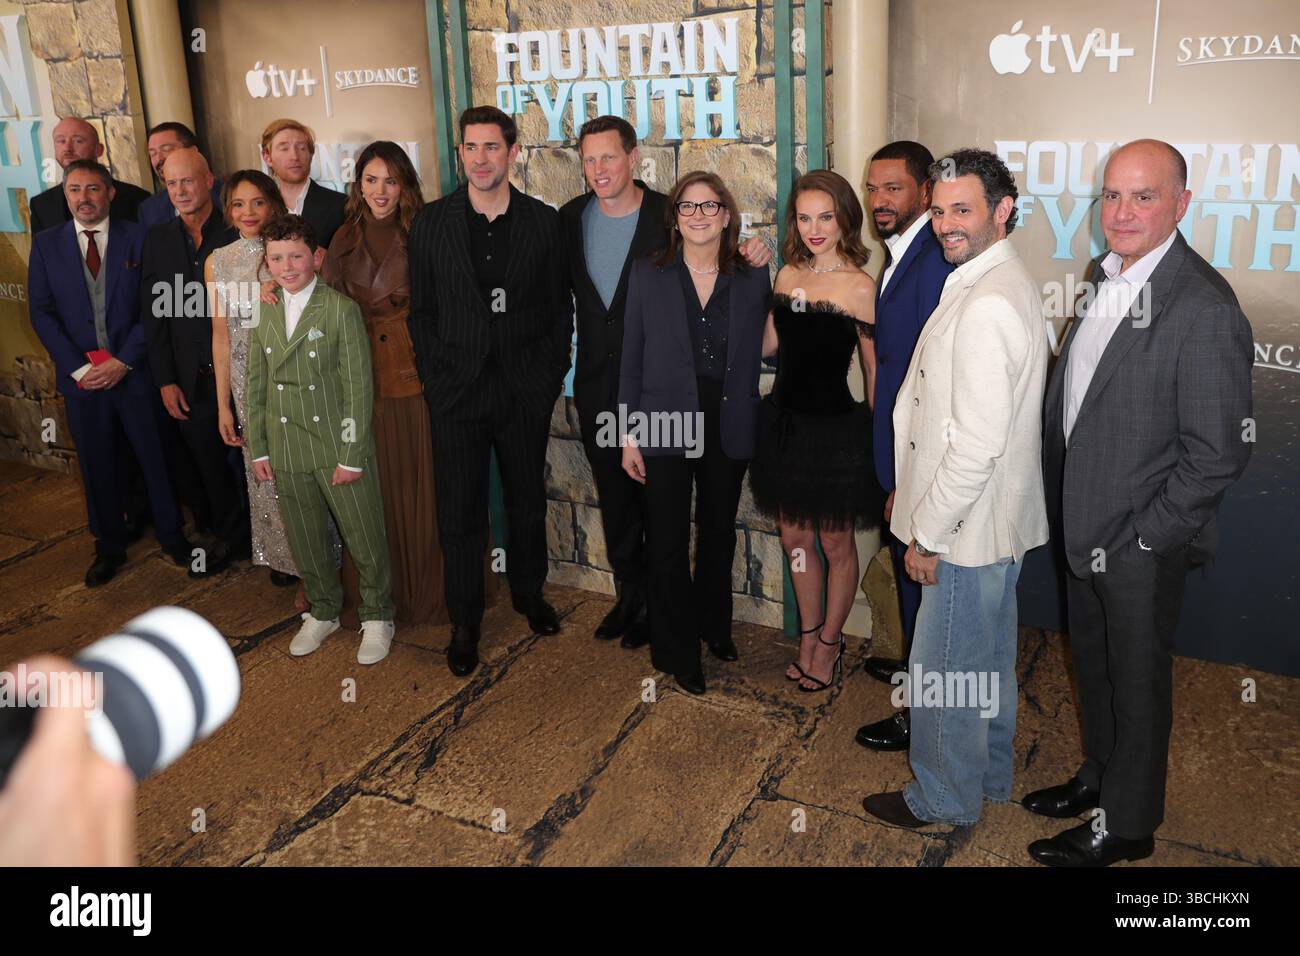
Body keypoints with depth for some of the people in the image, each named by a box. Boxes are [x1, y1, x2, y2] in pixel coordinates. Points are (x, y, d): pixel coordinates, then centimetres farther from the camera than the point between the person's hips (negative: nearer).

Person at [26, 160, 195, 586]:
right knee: (96, 466, 12)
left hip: (134, 371, -2)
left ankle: (172, 535, 26)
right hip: (81, 375, 2)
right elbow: (41, 312, 2)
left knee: (157, 456, 7)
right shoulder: (46, 244, 4)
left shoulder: (138, 237, -1)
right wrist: (78, 367, -8)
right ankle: (109, 547, 27)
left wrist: (123, 361, -11)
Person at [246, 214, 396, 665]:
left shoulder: (341, 309, -9)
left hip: (340, 448, -5)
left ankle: (377, 618, 25)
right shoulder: (264, 312, 8)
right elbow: (255, 385, 12)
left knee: (365, 540, 5)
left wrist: (352, 456, -14)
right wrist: (258, 449, 9)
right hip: (288, 453, 5)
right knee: (306, 542, 16)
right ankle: (323, 612, 37)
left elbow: (358, 387, -11)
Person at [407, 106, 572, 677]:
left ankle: (529, 594, 38)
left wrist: (550, 374, -2)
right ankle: (464, 623, 21)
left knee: (528, 501, 16)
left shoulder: (543, 221, 0)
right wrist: (434, 374, -4)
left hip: (525, 391, 1)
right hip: (456, 392, 0)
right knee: (460, 513, 5)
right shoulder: (432, 222, 0)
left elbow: (560, 308, 4)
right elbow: (421, 309, 3)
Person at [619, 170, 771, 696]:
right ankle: (677, 649, 22)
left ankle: (713, 624, 41)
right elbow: (632, 357, -2)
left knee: (719, 533, 18)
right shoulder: (648, 275, -2)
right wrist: (629, 434, -4)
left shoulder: (753, 278, 0)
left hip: (728, 429, 2)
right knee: (668, 541, 5)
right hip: (666, 426, -1)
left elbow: (761, 352, 6)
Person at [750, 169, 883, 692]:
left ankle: (829, 641, 32)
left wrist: (877, 442, -8)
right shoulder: (788, 275, 5)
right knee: (795, 539, 16)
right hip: (786, 422, 6)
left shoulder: (859, 287, -13)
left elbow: (875, 371, -9)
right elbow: (767, 344, 10)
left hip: (836, 427, -6)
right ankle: (809, 636, 35)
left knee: (835, 544, 12)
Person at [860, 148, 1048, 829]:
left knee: (943, 672, 7)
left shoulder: (986, 307, -26)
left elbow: (978, 445, -28)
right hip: (997, 519, 10)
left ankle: (944, 802, 26)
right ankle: (990, 776, 42)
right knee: (989, 659, 24)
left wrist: (927, 534, -18)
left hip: (968, 528, -10)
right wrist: (917, 495, 18)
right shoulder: (1005, 281, 8)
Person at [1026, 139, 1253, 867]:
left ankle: (1127, 823, 33)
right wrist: (1067, 509, 8)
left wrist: (1137, 537, -16)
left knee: (1137, 681, 12)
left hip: (1141, 543, -7)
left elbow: (1217, 454, -21)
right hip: (1084, 526, 8)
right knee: (1093, 664, 24)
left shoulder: (1204, 310, -23)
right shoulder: (1108, 279, 3)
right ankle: (1100, 778, 47)